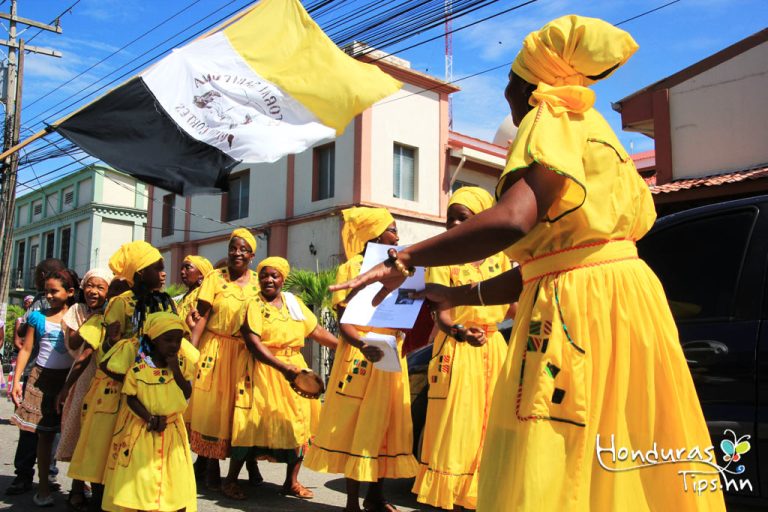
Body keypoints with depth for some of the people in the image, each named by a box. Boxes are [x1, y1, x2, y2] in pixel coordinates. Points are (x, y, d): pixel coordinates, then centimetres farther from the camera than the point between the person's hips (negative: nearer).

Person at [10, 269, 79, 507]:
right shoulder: (37, 317, 5)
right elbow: (26, 349, 6)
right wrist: (16, 381, 0)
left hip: (70, 379, -1)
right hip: (42, 378, 1)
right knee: (45, 434, 4)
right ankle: (43, 486, 12)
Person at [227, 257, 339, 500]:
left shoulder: (294, 302, 11)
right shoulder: (254, 305, -4)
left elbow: (317, 331, 10)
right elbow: (253, 343, -16)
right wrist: (282, 367, -27)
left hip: (294, 368, 5)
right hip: (264, 371, -5)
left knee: (298, 423, 5)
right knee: (254, 423, -5)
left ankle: (291, 481, 17)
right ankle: (231, 479, 11)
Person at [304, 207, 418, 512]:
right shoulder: (351, 268, -2)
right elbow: (344, 321, -11)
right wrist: (363, 345, -30)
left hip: (392, 355, 6)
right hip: (361, 354, -6)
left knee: (387, 423, 8)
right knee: (356, 425, -2)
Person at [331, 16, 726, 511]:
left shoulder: (551, 121, -2)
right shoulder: (592, 129, 25)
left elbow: (512, 220, -24)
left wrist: (403, 260, -18)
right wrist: (458, 297, 20)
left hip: (582, 307, -10)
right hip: (628, 301, 10)